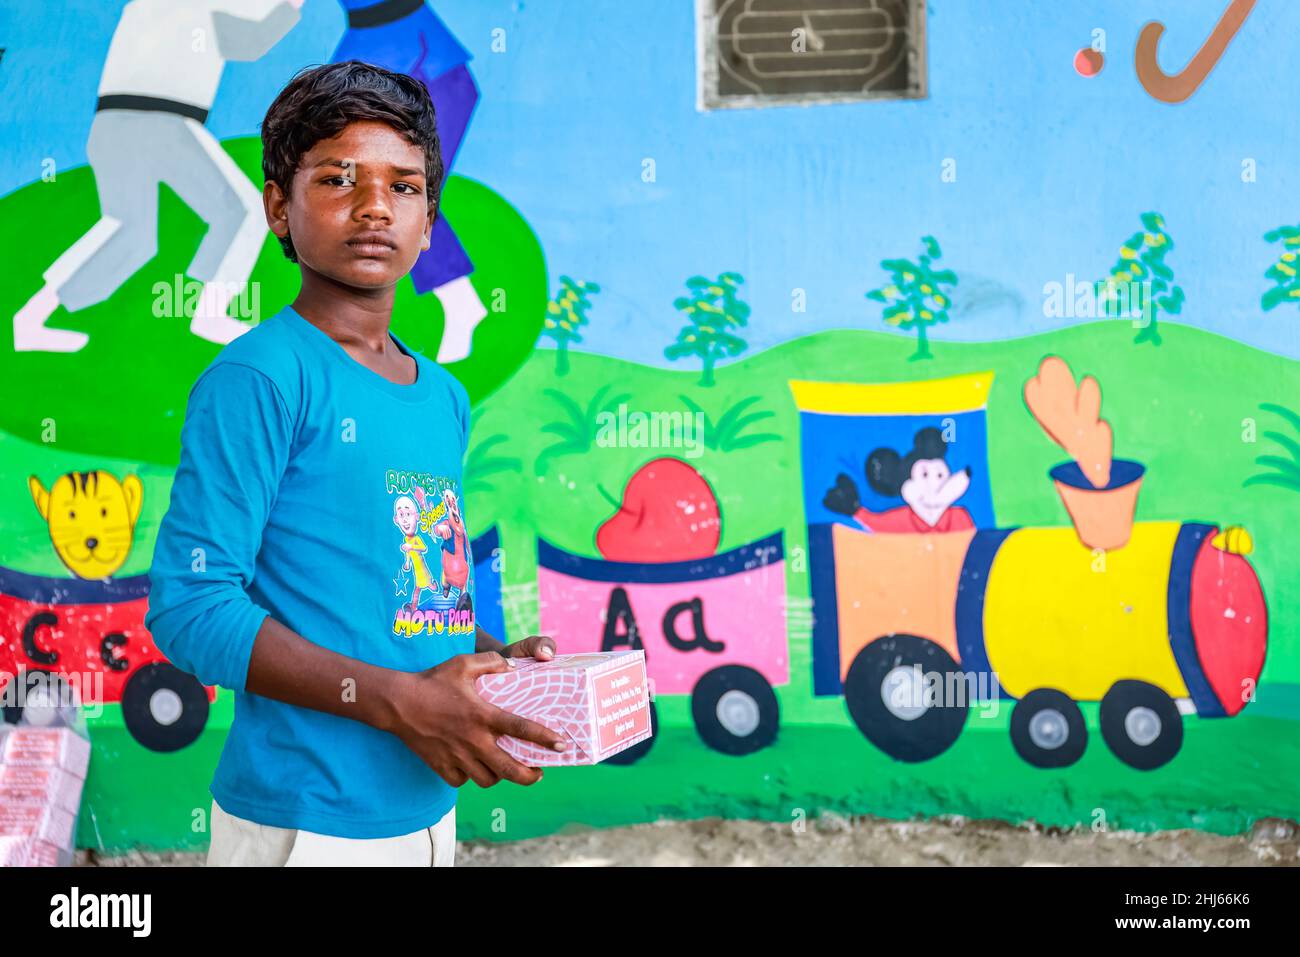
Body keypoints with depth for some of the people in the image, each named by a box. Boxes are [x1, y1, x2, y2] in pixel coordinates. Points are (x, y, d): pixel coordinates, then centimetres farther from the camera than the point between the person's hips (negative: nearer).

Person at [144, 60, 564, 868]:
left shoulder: (447, 399, 10)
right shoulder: (259, 377, -13)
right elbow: (189, 604, -18)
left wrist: (501, 657, 1)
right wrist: (400, 700, -21)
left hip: (429, 808, 7)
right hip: (306, 821, -7)